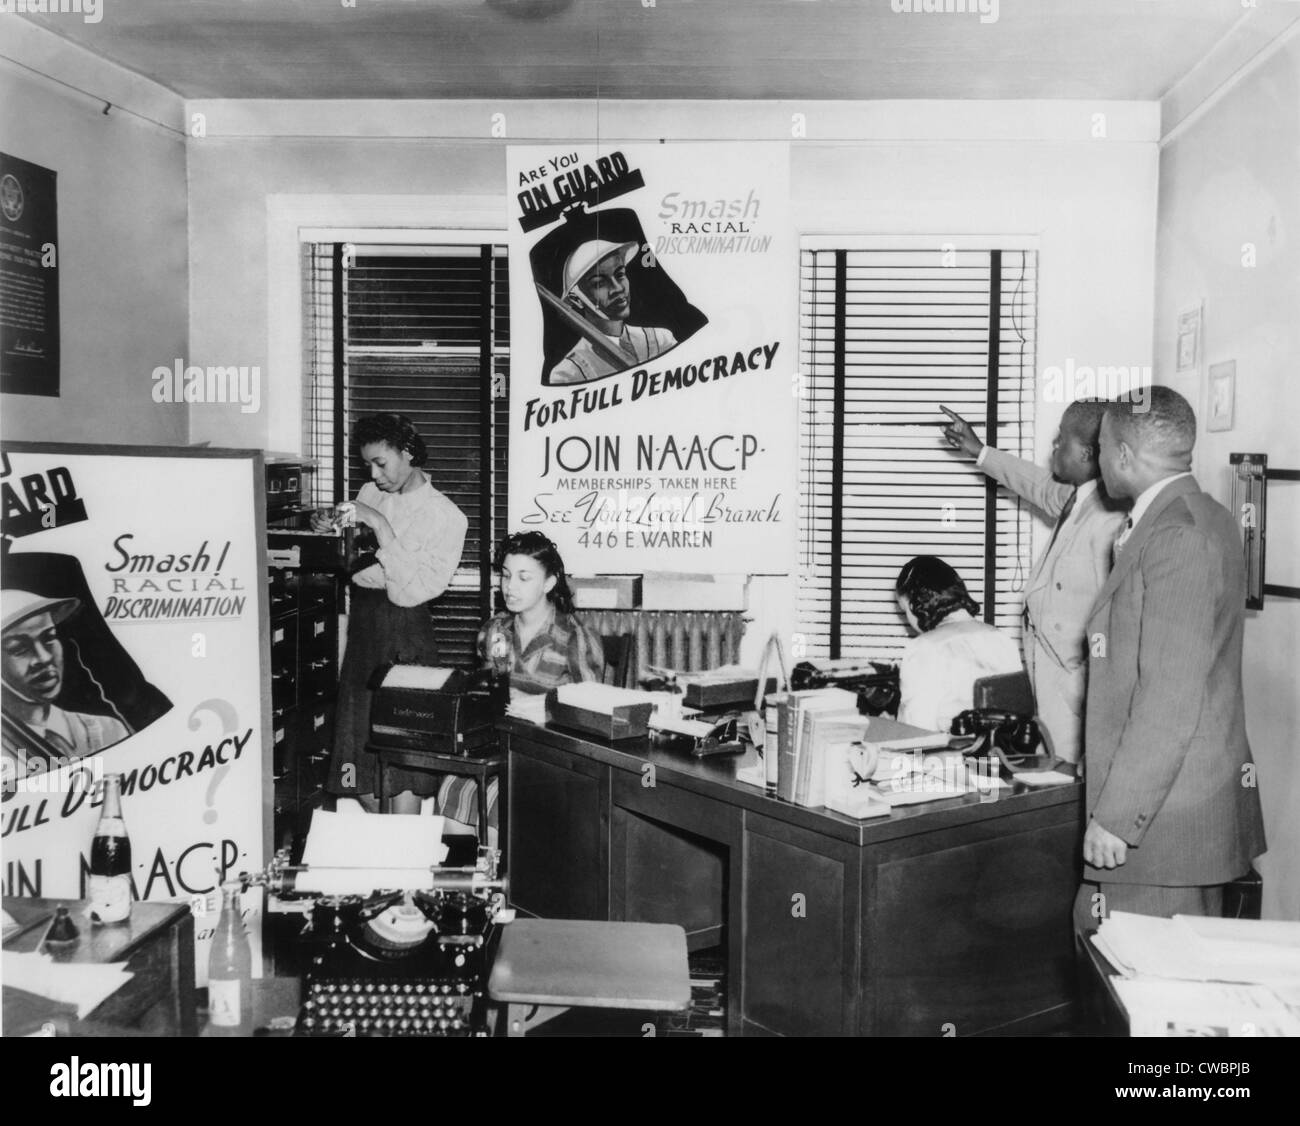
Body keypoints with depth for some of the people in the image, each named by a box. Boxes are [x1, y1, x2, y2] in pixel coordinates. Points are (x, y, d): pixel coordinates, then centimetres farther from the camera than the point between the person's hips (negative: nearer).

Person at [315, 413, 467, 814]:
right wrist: (330, 528, 1)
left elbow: (416, 590, -17)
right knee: (358, 752, 10)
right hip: (361, 626, 6)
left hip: (404, 634, -6)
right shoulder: (370, 495, 9)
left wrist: (380, 526, -20)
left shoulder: (446, 516, -7)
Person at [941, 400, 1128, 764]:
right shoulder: (1074, 499, 5)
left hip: (1071, 675, -9)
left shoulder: (1109, 521, -23)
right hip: (1046, 665, 9)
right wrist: (979, 451, 39)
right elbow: (1040, 485, 29)